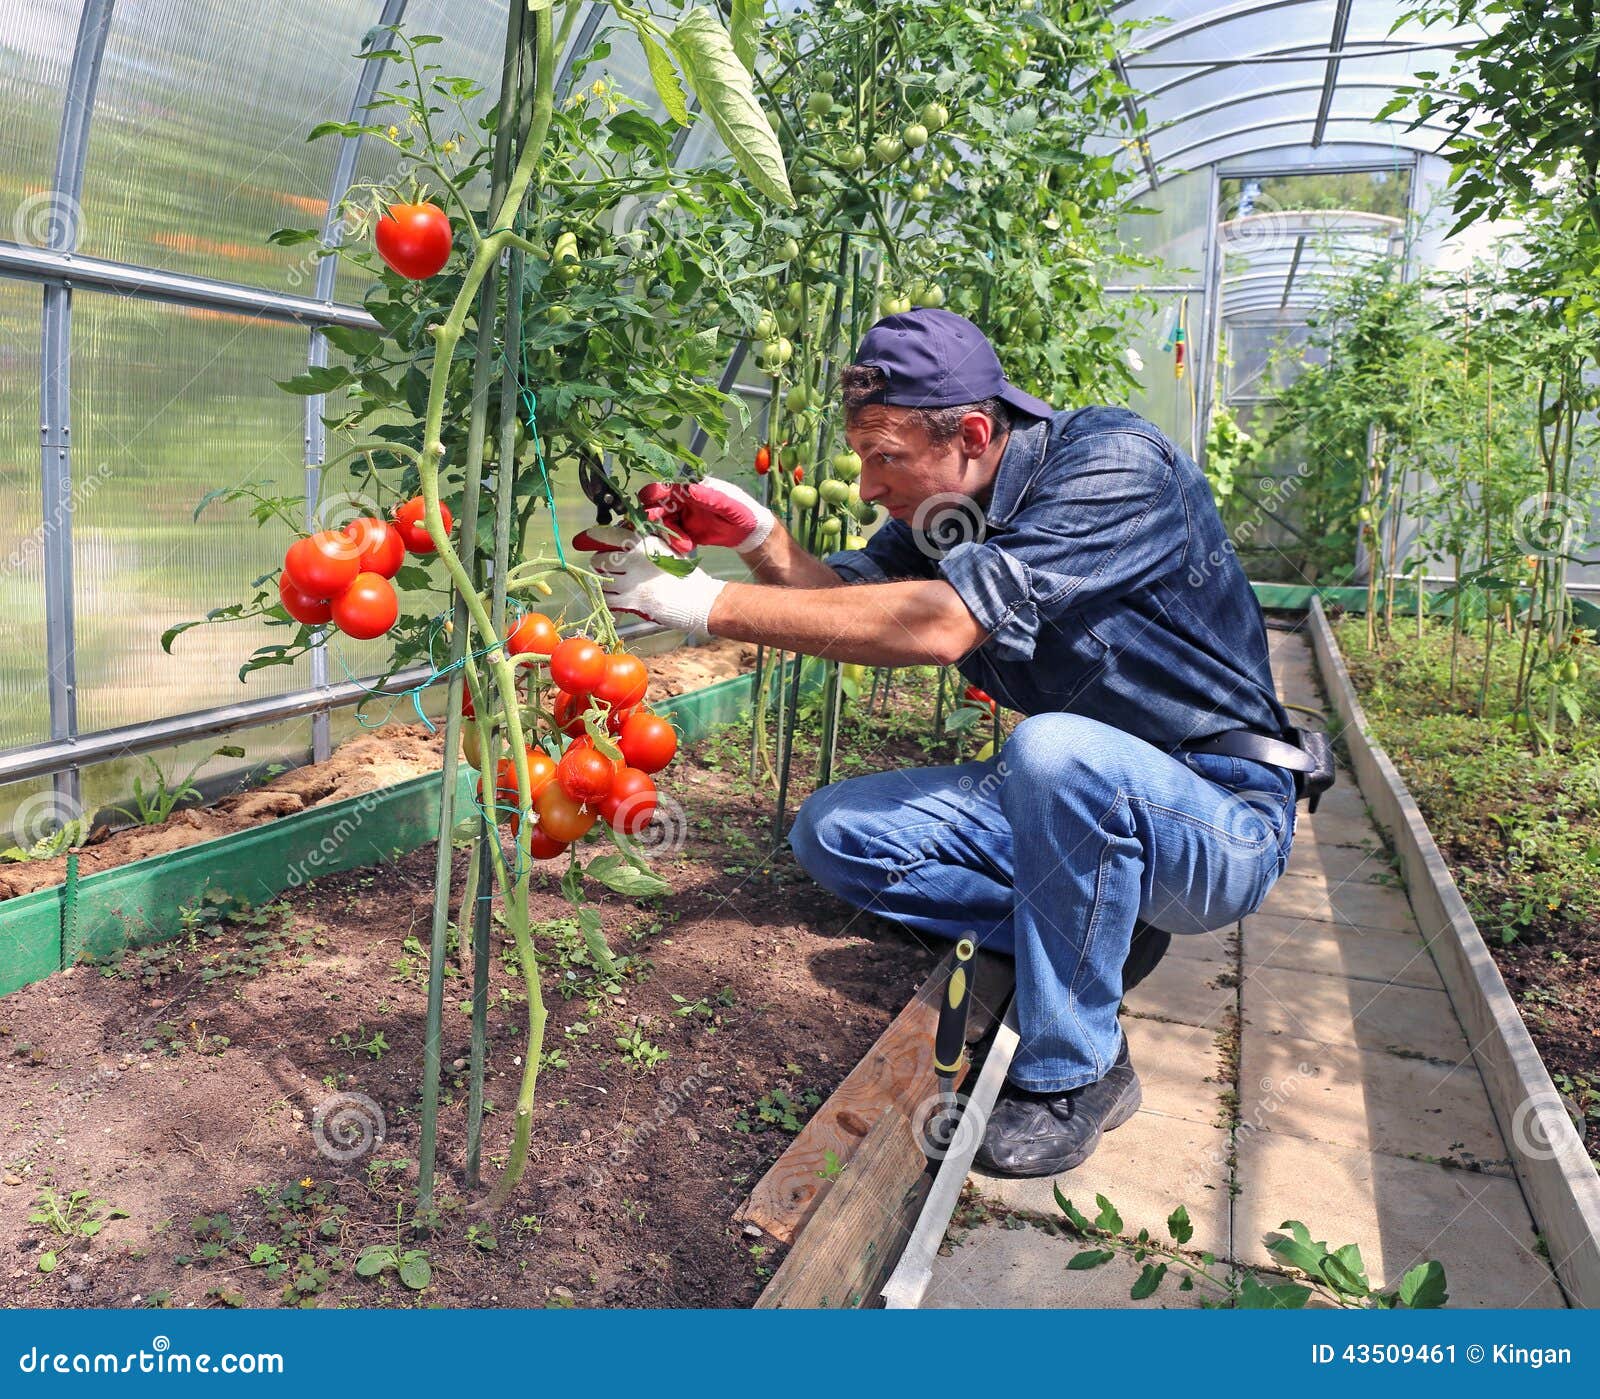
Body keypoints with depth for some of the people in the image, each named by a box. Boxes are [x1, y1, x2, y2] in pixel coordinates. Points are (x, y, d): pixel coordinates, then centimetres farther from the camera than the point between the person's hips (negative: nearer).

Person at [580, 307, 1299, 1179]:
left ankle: (1073, 1073, -18)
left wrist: (706, 604, -33)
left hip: (1226, 819, -7)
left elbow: (936, 625, -35)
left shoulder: (1116, 463, -24)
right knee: (834, 832, -4)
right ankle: (1100, 935, -2)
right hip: (1071, 800, 7)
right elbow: (847, 596, -4)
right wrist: (758, 536, -23)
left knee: (1056, 751, -39)